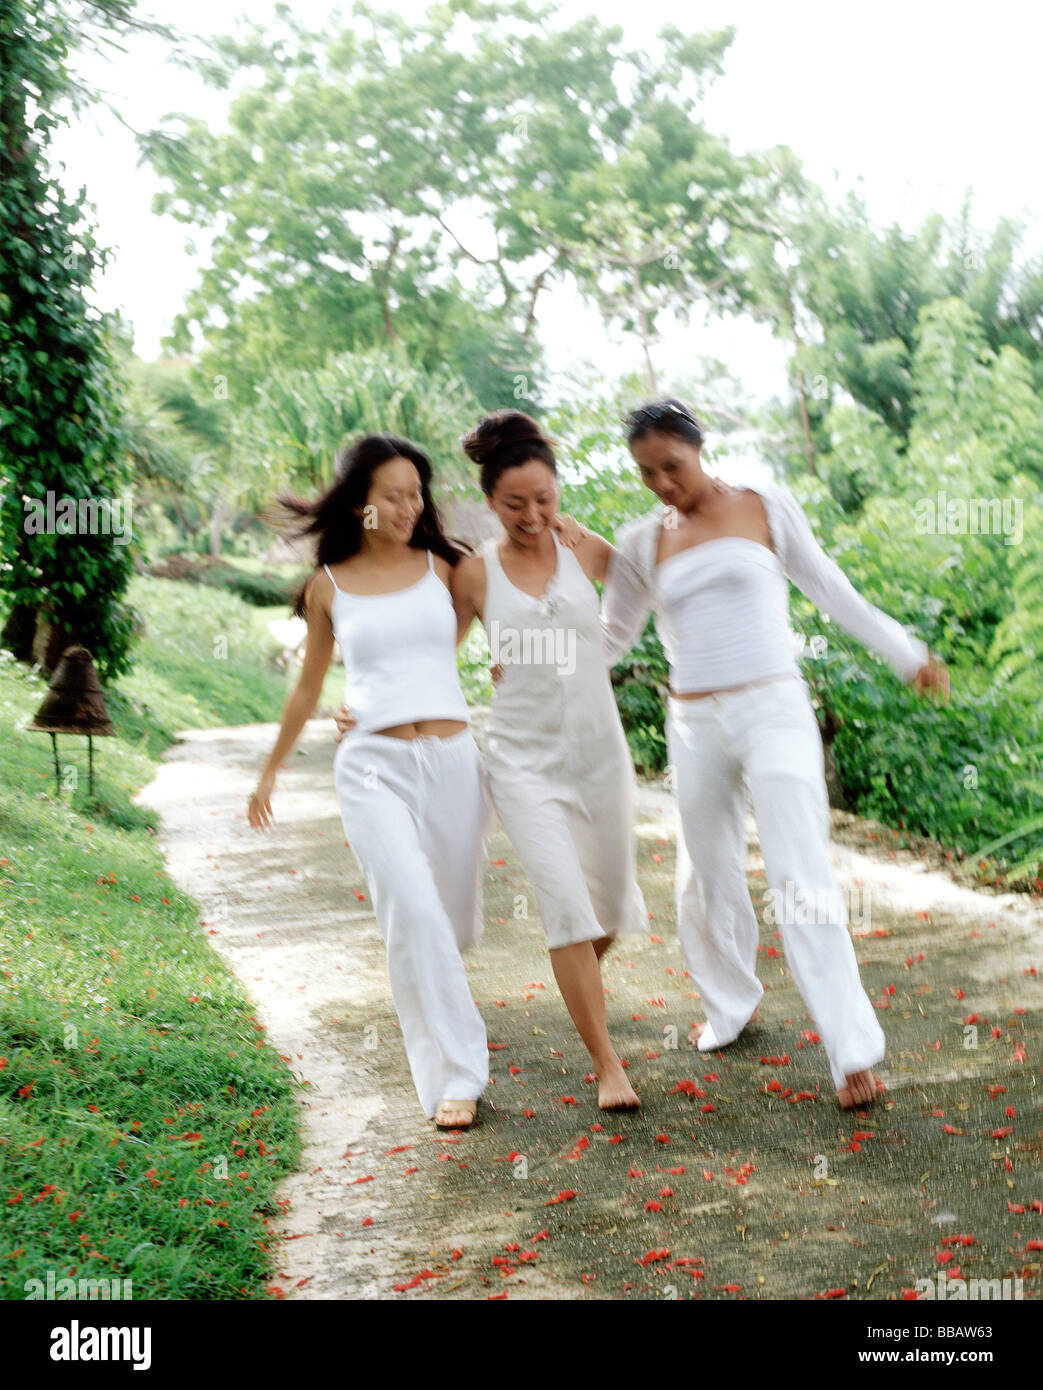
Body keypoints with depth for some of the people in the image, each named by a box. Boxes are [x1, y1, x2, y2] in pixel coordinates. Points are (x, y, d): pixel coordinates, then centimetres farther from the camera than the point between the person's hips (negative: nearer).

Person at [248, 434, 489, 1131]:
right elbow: (309, 687, 17)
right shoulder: (329, 587, 6)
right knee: (413, 913, -16)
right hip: (373, 765, -2)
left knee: (454, 915, 12)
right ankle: (454, 1075, -6)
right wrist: (270, 770, 24)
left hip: (452, 759, 2)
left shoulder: (442, 567, 8)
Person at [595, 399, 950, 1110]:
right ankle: (729, 1005, 36)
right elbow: (613, 636, 16)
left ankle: (854, 1050, -8)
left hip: (774, 709, -3)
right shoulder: (642, 543, 6)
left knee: (802, 876, -11)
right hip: (695, 724, 3)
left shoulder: (768, 508, 1)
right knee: (710, 874, 12)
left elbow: (833, 591, 9)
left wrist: (910, 655, 11)